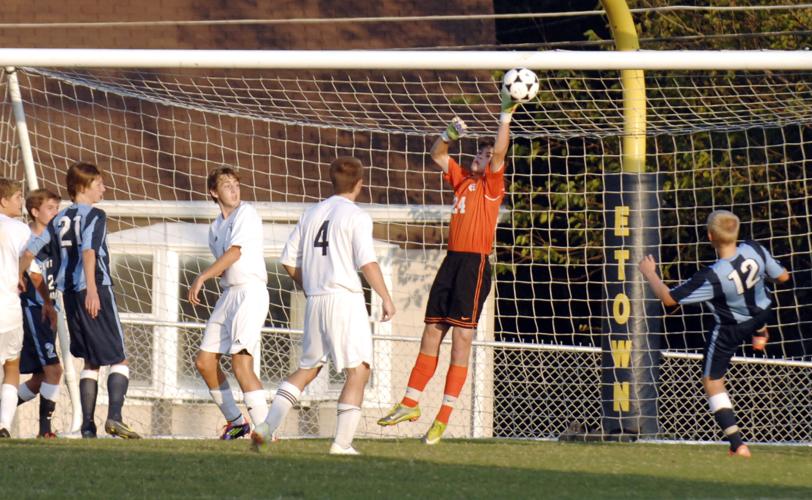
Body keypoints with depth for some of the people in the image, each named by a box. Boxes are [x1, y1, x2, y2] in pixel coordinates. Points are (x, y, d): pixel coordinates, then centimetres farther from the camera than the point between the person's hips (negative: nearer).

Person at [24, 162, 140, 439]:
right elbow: (88, 251, -22)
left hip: (69, 294, 7)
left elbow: (30, 250, 14)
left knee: (90, 361, 16)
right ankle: (114, 416, -21)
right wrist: (92, 289, -32)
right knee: (119, 360, -2)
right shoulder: (95, 215, -5)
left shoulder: (60, 219, 14)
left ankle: (88, 424, 7)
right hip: (97, 291, -7)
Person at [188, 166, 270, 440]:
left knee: (241, 363, -19)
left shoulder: (246, 214, -6)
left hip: (250, 292, -9)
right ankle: (236, 421, 19)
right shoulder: (216, 227, 18)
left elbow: (234, 253, -14)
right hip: (228, 294, 9)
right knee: (204, 362, 7)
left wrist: (202, 278, -14)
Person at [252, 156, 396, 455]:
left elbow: (289, 261, 14)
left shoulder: (312, 214, 14)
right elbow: (367, 263, -15)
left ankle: (267, 427, 7)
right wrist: (386, 298, -7)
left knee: (308, 368, 17)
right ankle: (342, 442, -12)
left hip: (315, 302, 7)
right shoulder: (356, 216, -5)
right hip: (345, 299, -7)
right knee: (358, 371, -3)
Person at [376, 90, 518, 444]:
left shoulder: (492, 184, 0)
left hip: (475, 263, -7)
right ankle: (410, 404, 15)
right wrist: (450, 134, 8)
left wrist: (506, 116, -18)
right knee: (431, 333, 9)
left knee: (462, 338, -6)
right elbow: (437, 155, 24)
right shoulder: (462, 179, 17)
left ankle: (444, 417, -7)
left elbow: (499, 153, -16)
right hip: (452, 260, 7)